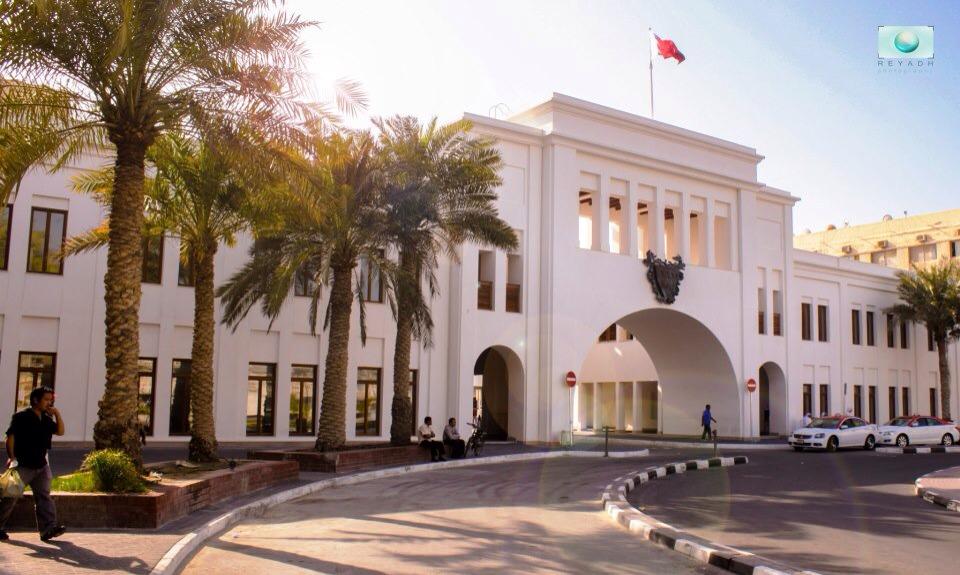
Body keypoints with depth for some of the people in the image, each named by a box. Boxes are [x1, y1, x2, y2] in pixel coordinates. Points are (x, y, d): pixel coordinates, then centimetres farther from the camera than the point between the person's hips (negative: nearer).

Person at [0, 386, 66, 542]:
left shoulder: (46, 419, 12)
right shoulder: (21, 416, -8)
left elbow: (60, 431, 12)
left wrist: (57, 414, 2)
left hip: (41, 465, 6)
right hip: (22, 465, -6)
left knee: (44, 496, -1)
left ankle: (48, 528, -5)